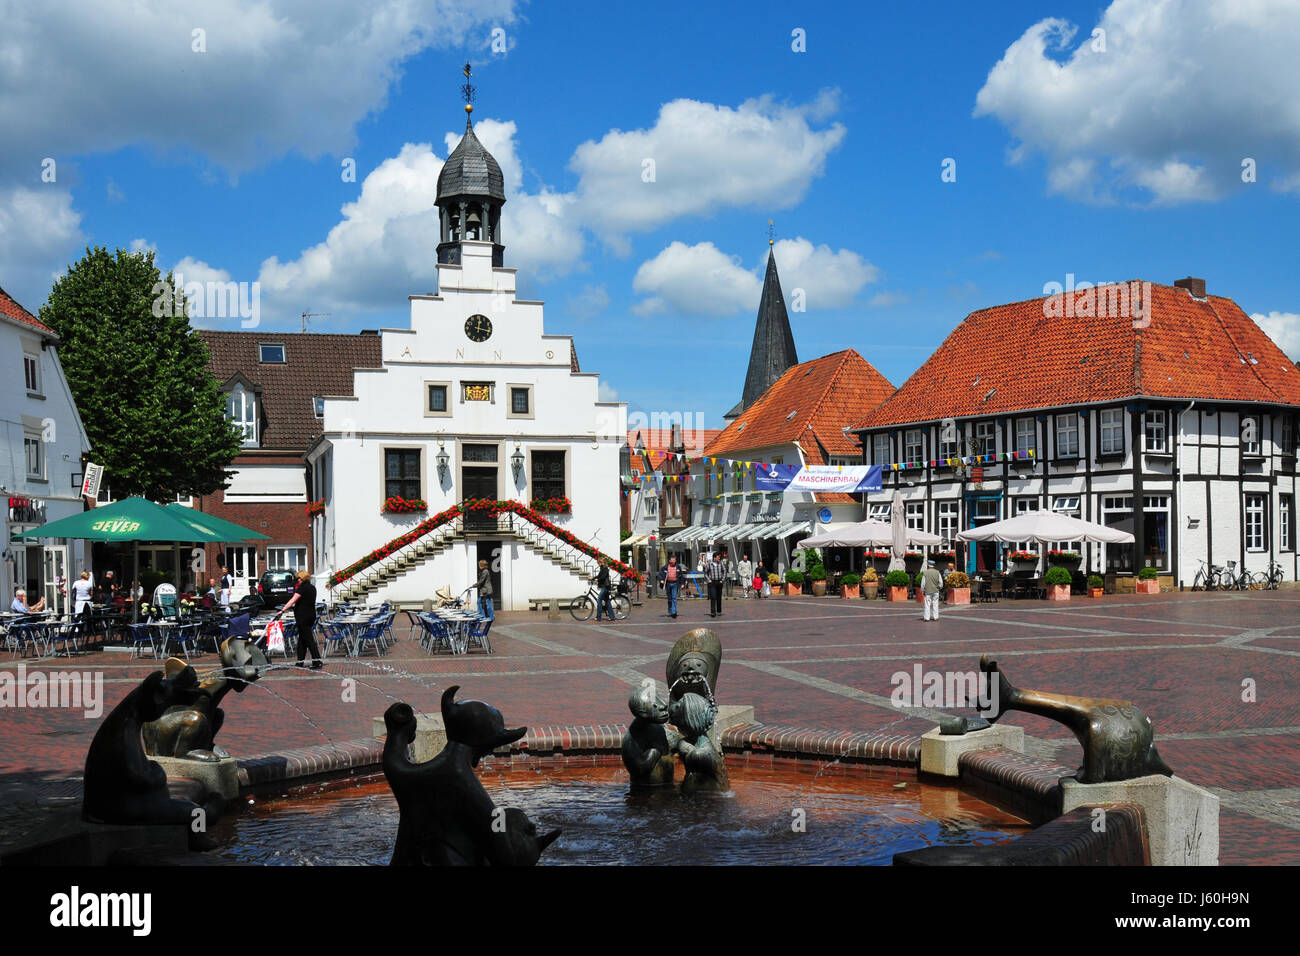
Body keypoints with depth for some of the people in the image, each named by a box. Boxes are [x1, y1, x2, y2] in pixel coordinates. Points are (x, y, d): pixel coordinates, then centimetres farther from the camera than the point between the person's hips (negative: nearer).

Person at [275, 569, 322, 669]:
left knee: (308, 639, -8)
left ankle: (317, 661, -15)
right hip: (311, 615, 8)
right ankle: (300, 662, 18)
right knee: (302, 639, 15)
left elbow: (293, 600, -24)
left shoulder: (302, 587, -14)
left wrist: (282, 610, -29)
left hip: (303, 616, -8)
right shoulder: (312, 588, 11)